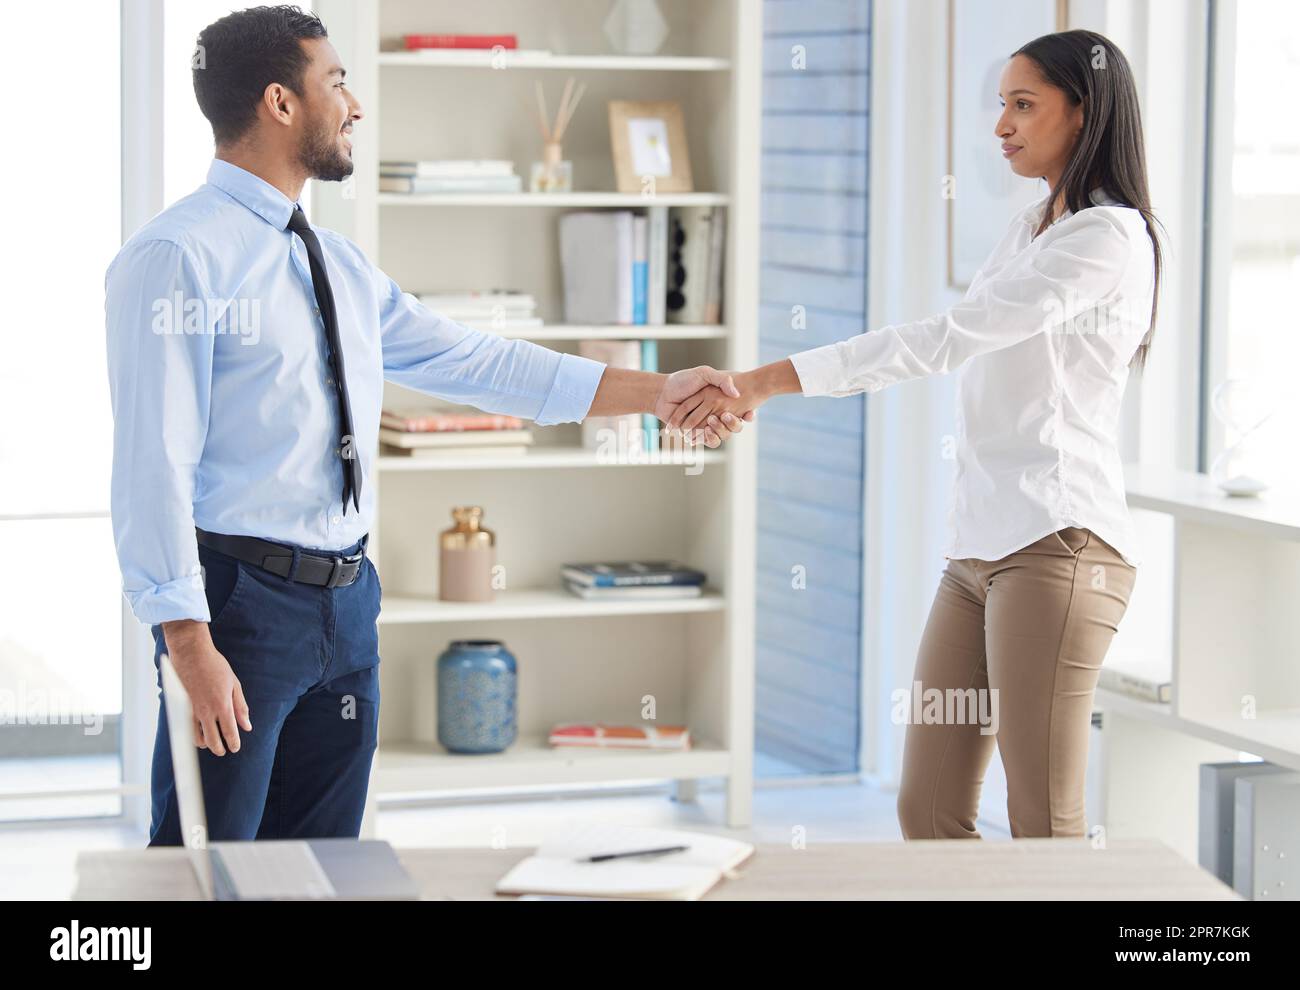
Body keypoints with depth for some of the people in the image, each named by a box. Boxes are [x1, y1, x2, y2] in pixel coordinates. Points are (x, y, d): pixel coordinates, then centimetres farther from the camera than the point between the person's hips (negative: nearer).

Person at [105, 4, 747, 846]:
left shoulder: (341, 268, 15)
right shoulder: (179, 259, -11)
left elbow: (470, 361, 18)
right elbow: (153, 463, -16)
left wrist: (653, 392, 17)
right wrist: (188, 641, -21)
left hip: (347, 601, 8)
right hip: (239, 599, -8)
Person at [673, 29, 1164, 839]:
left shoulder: (1108, 237, -9)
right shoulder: (1029, 231, 22)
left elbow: (945, 340, -17)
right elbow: (945, 352, 22)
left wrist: (770, 380, -19)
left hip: (1057, 543, -9)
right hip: (981, 545, 9)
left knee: (1043, 826, -7)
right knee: (928, 811, 6)